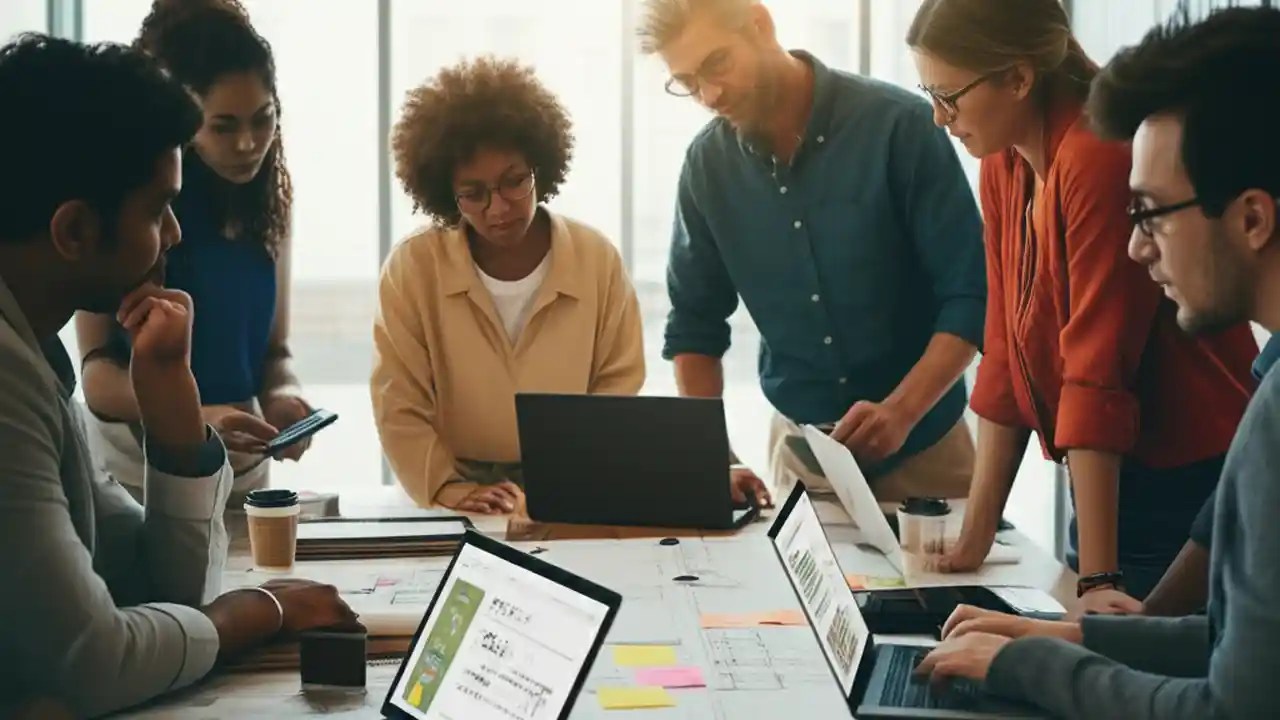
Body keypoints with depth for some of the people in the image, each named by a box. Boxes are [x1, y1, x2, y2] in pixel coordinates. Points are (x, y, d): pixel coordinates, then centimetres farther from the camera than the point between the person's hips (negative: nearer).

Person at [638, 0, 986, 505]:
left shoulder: (897, 125, -16)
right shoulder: (707, 165, -4)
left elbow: (971, 296, -15)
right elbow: (695, 327, 5)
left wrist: (901, 411, -27)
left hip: (921, 443, -2)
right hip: (798, 449, 3)